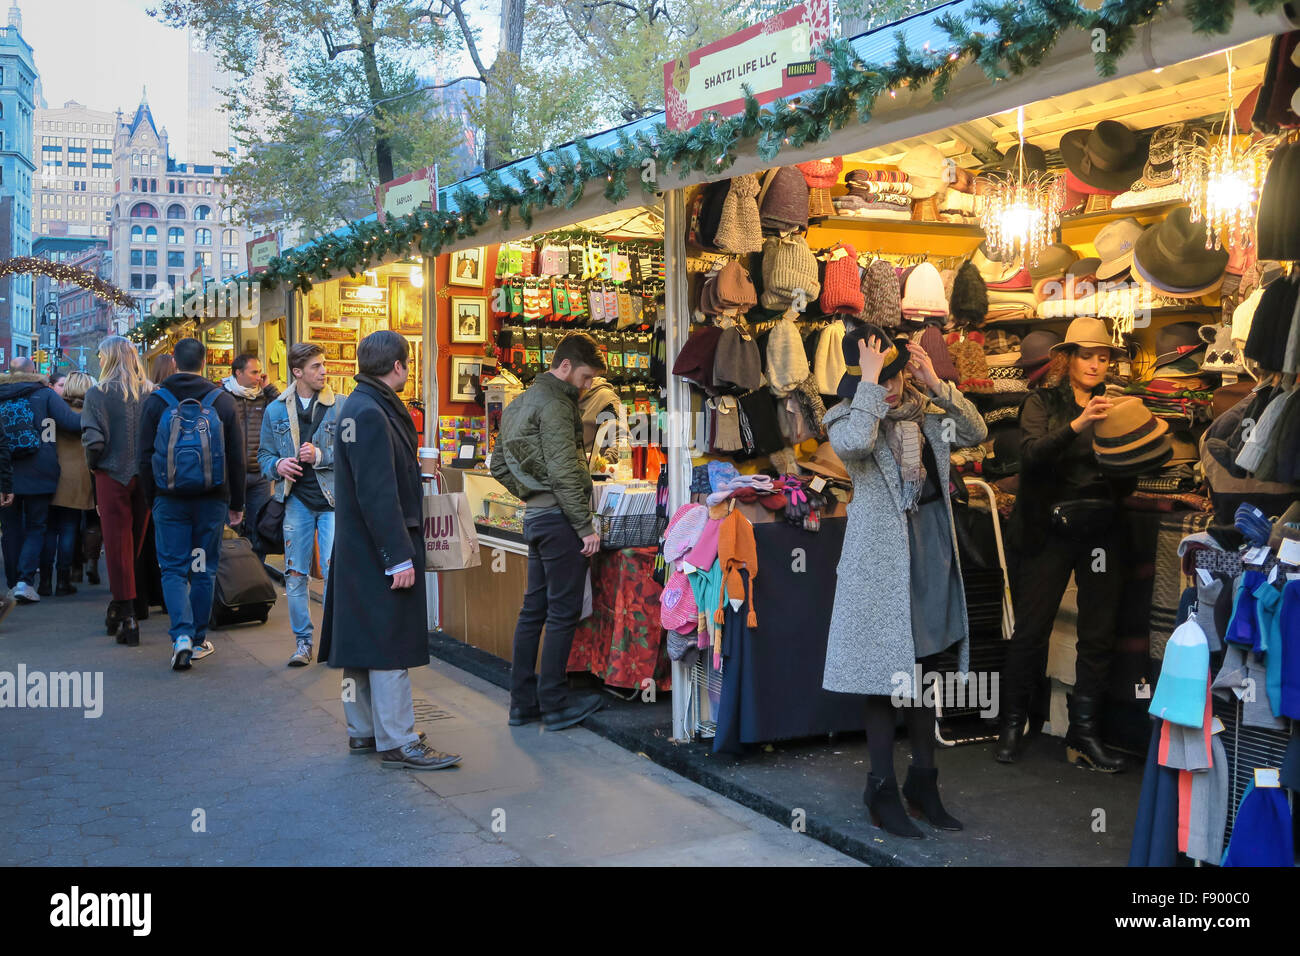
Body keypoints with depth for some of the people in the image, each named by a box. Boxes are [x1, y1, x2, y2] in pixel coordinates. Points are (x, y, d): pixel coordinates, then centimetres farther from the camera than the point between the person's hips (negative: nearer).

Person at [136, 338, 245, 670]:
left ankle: (181, 636, -12)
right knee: (203, 570, 10)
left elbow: (144, 456, 1)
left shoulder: (155, 400, -2)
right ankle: (199, 640, 16)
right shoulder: (223, 401, 0)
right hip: (212, 501, 1)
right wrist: (236, 504, 11)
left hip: (170, 501, -1)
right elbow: (236, 458, 3)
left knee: (173, 569, 5)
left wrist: (152, 494, 13)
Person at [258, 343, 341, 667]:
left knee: (334, 572, -6)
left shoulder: (340, 407, 0)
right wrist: (277, 466, -8)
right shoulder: (275, 410, 8)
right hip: (297, 499, 3)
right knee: (295, 574, 6)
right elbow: (264, 454, 13)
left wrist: (321, 455, -15)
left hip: (332, 498, -3)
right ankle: (303, 641, 18)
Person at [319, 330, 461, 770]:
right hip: (378, 549, -11)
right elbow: (378, 494, -23)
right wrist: (399, 558, -23)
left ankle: (363, 731, 26)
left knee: (363, 641, 16)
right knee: (389, 644, -5)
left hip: (358, 551, 11)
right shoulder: (370, 414, -19)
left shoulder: (361, 406, 13)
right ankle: (397, 743, 1)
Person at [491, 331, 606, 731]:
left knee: (533, 609, 12)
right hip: (558, 517, -10)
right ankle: (555, 704, 3)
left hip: (536, 515, 10)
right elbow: (564, 472, -20)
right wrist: (586, 526, -17)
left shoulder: (520, 402, 17)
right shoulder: (554, 404, -14)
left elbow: (499, 465, 22)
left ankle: (523, 702, 18)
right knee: (563, 611, -3)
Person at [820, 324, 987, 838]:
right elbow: (855, 444, -29)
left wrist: (936, 383, -4)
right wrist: (870, 382, -22)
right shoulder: (847, 416, -7)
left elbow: (975, 431, 2)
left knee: (925, 667, 13)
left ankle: (923, 781, 25)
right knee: (887, 671, 0)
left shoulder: (923, 410, 9)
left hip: (932, 545, 6)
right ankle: (882, 790, 11)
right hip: (882, 554, -6)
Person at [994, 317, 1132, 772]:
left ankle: (1083, 734, 13)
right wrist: (1077, 424, -29)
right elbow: (1031, 453, -17)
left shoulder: (1115, 408, 13)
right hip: (1051, 529, -3)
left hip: (1103, 533, 4)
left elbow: (1127, 484, 11)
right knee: (1030, 631, -3)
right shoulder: (1043, 402, 3)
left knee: (1099, 636, 4)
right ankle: (1012, 725, 12)